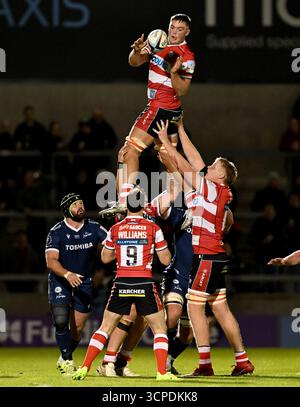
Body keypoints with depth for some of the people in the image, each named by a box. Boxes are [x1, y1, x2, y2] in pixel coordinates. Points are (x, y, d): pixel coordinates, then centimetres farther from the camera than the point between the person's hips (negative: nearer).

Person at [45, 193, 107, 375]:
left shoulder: (94, 228, -5)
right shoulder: (57, 232, -13)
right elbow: (51, 261, -20)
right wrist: (68, 274, -37)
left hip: (84, 282, 3)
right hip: (60, 281, -3)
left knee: (78, 327, 4)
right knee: (61, 321, -17)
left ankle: (64, 358, 26)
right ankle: (67, 361, -3)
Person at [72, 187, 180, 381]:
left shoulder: (116, 229, 4)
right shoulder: (153, 228, -2)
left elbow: (105, 258, 18)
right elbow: (166, 260, 3)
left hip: (121, 285, 2)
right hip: (145, 285, -2)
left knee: (105, 328, 12)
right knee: (160, 329, 9)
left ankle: (85, 367, 5)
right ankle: (162, 372, -3)